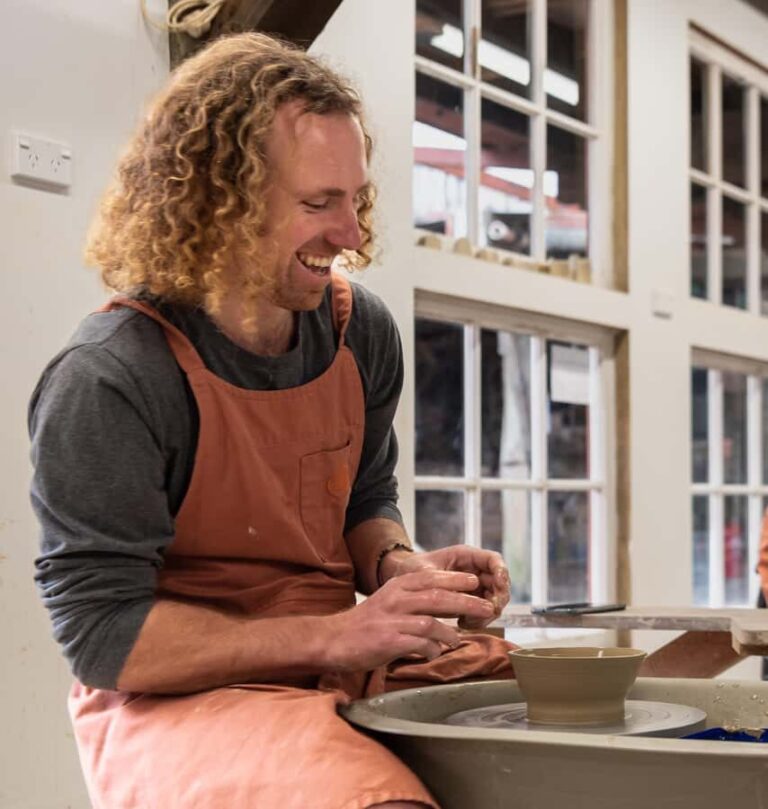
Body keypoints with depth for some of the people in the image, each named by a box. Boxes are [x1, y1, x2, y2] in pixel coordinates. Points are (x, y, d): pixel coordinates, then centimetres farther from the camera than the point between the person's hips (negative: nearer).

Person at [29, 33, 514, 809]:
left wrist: (402, 569, -5)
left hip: (343, 674, 7)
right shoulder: (108, 382, -18)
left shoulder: (360, 329, 2)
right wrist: (336, 634, -20)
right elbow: (101, 639, -16)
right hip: (173, 702, -6)